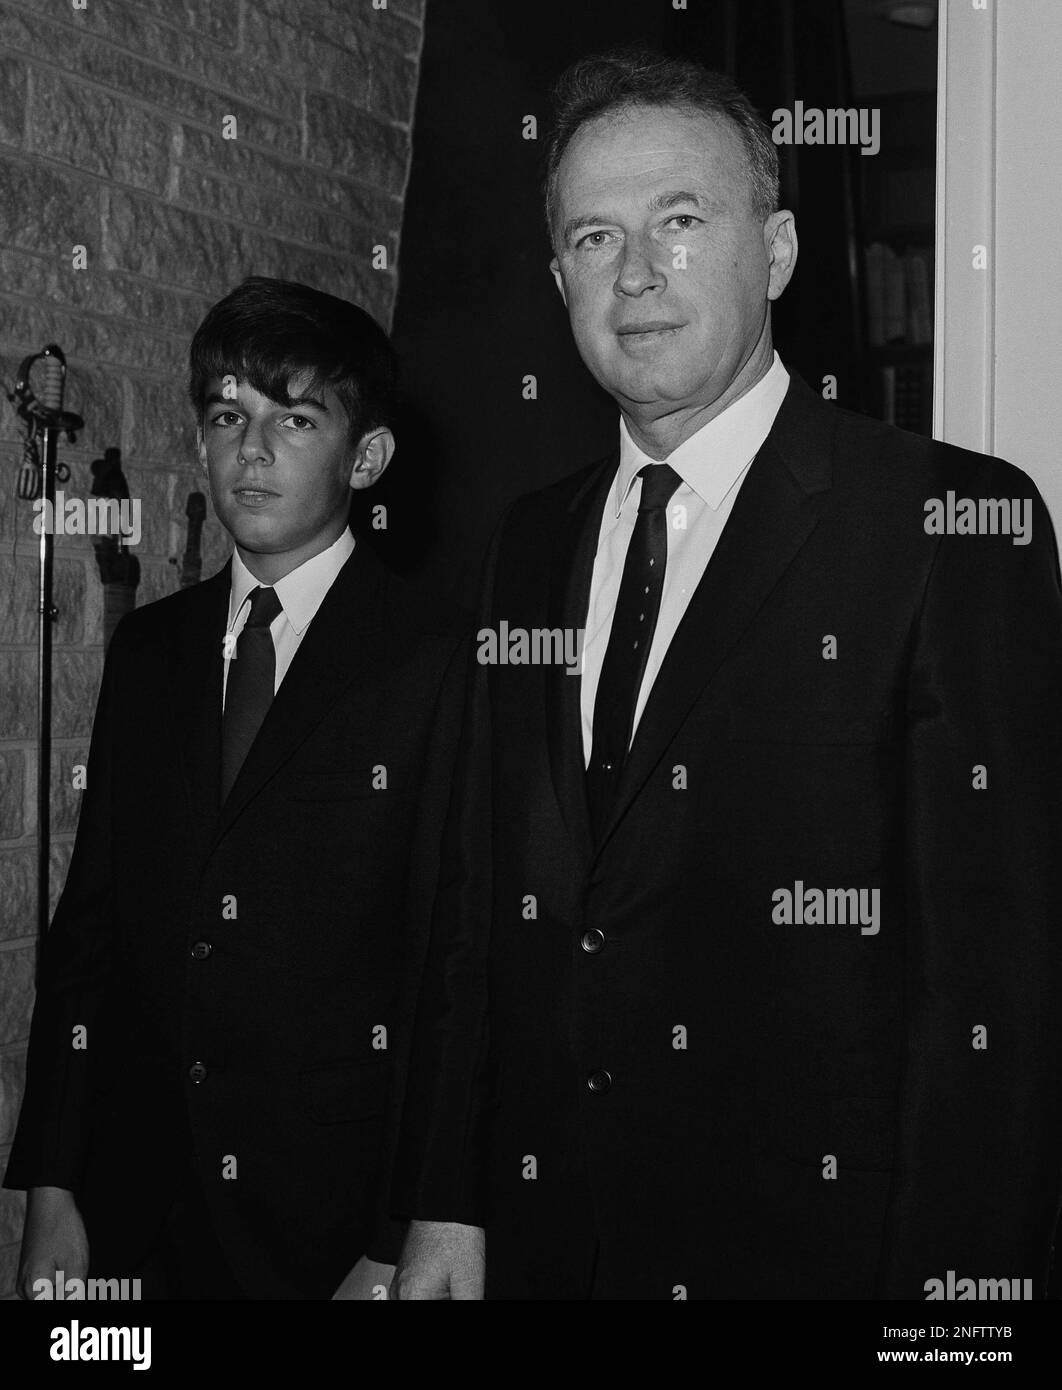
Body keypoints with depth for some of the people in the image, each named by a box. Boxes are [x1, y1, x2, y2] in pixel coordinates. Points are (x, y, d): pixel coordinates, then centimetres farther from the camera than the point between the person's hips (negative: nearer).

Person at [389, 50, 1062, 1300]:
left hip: (813, 1243, -4)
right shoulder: (528, 548, 8)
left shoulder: (953, 521, -10)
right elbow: (474, 901, 9)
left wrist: (953, 1284, -17)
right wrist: (444, 1206, 4)